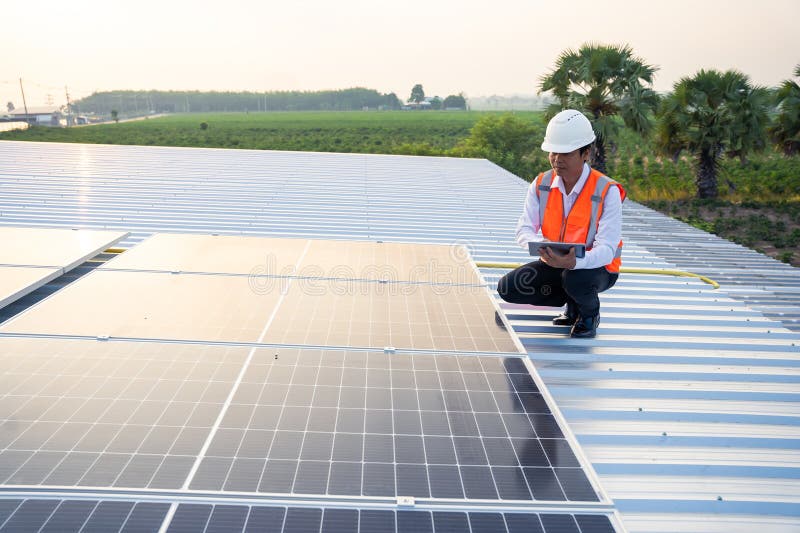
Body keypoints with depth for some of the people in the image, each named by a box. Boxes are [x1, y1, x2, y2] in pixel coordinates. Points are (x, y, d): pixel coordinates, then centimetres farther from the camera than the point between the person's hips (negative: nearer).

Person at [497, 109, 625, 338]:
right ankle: (573, 303, 8)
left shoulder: (607, 191, -21)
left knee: (575, 278, -39)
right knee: (507, 288, -12)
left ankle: (590, 313, -1)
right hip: (554, 263, 5)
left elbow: (606, 249, -27)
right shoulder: (541, 184, -8)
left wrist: (574, 262, -49)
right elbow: (524, 229, -11)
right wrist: (540, 245, -36)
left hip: (596, 267, -5)